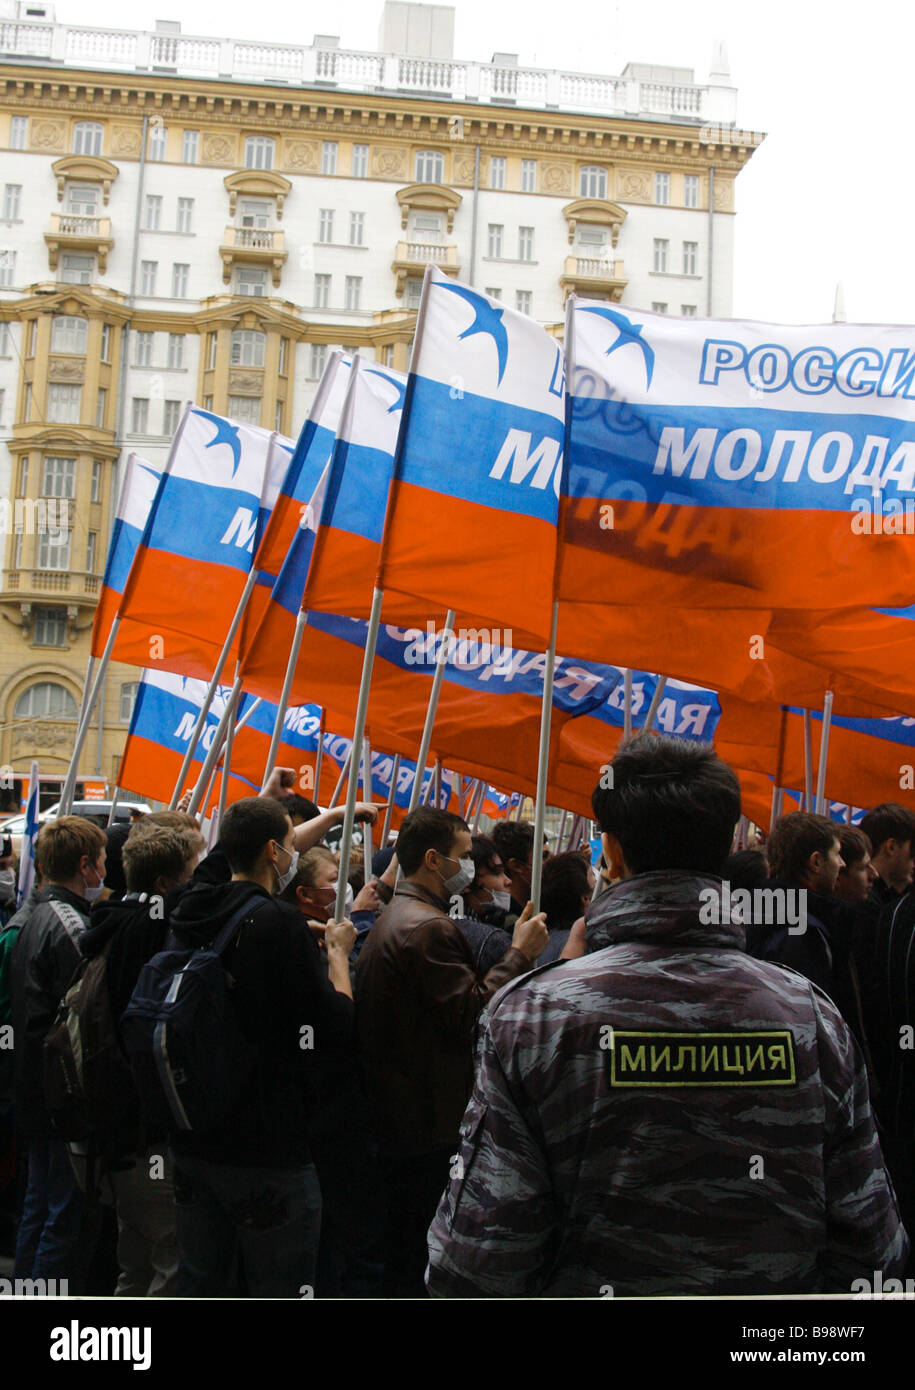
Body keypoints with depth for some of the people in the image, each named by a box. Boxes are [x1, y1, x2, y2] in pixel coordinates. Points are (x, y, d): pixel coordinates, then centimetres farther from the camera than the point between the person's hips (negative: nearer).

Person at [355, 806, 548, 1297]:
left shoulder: (393, 916, 14)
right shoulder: (429, 927, -21)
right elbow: (471, 1015, -24)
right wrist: (519, 954, -16)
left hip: (390, 1109, 10)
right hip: (426, 1122, -10)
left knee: (396, 1246, 20)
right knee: (415, 1259, 1)